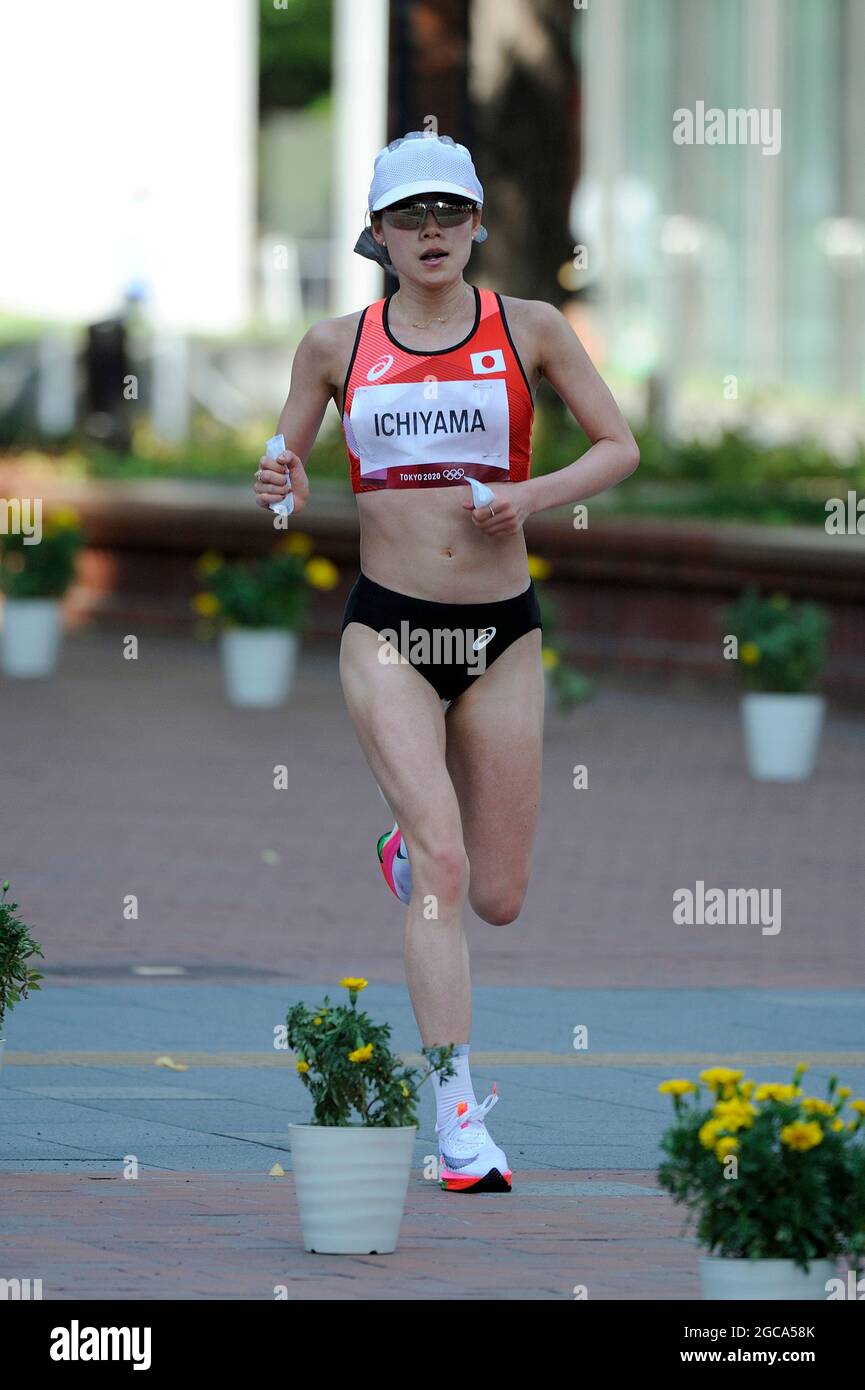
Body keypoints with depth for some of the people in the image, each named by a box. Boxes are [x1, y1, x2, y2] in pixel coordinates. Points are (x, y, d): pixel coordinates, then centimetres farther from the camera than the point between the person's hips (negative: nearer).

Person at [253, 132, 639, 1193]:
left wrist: (530, 496, -13)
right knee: (444, 865, -18)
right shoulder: (335, 345, 3)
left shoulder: (529, 328, 1)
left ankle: (405, 852, 45)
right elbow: (285, 464, 13)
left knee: (498, 898, 7)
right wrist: (281, 491, -11)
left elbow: (620, 448, 5)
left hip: (501, 633, 2)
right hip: (387, 629, -2)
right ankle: (460, 1124, -18)